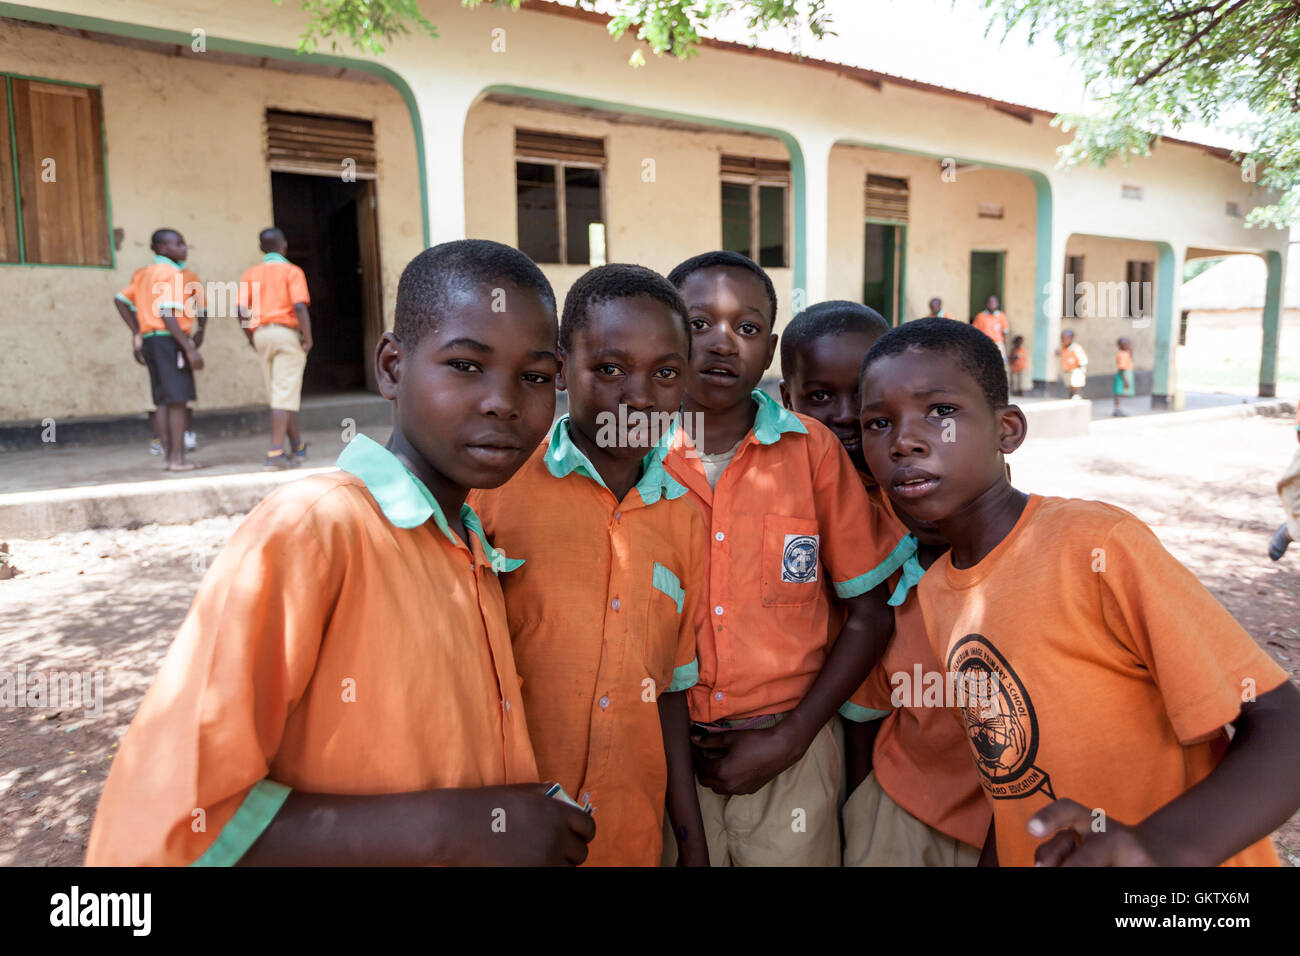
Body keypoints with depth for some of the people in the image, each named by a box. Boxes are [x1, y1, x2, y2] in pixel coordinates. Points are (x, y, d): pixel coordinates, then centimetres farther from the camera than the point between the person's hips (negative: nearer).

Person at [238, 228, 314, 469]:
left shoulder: (251, 274, 10)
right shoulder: (291, 271, -2)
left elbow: (242, 310, 1)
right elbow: (299, 306, -15)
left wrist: (252, 338, 11)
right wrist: (308, 338, -9)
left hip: (261, 334, 5)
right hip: (287, 333, -5)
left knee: (280, 393, 15)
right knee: (285, 394, -6)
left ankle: (297, 446, 26)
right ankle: (275, 453, -13)